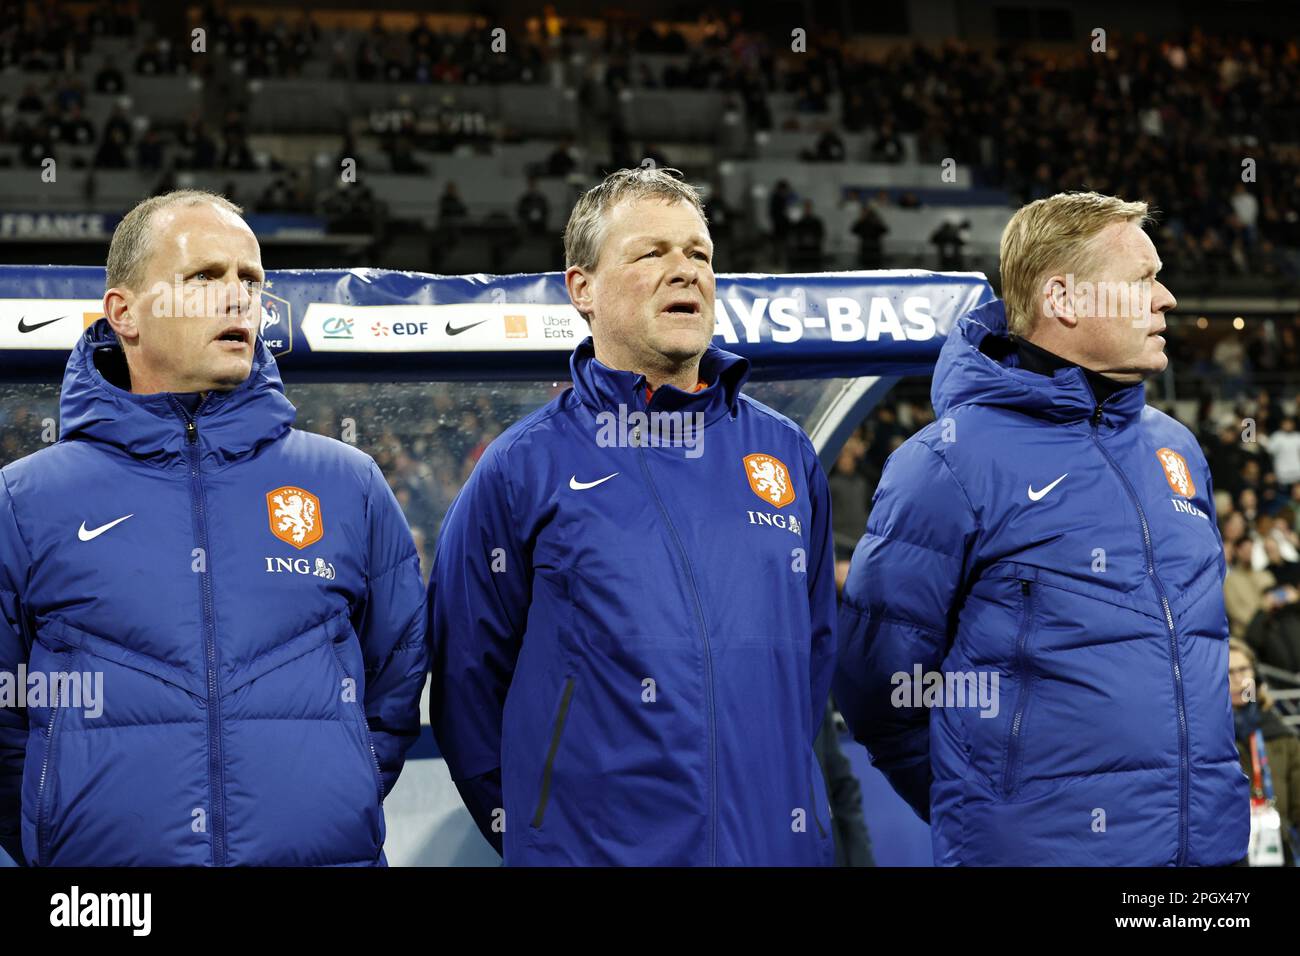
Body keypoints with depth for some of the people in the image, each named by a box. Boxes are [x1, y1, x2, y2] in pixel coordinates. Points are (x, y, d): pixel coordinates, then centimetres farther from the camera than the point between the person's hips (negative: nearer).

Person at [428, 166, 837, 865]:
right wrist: (538, 827, 2)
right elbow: (468, 681, 0)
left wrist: (774, 782, 11)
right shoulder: (520, 470, -3)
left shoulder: (786, 454, 7)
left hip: (780, 845, 3)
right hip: (590, 852, -3)